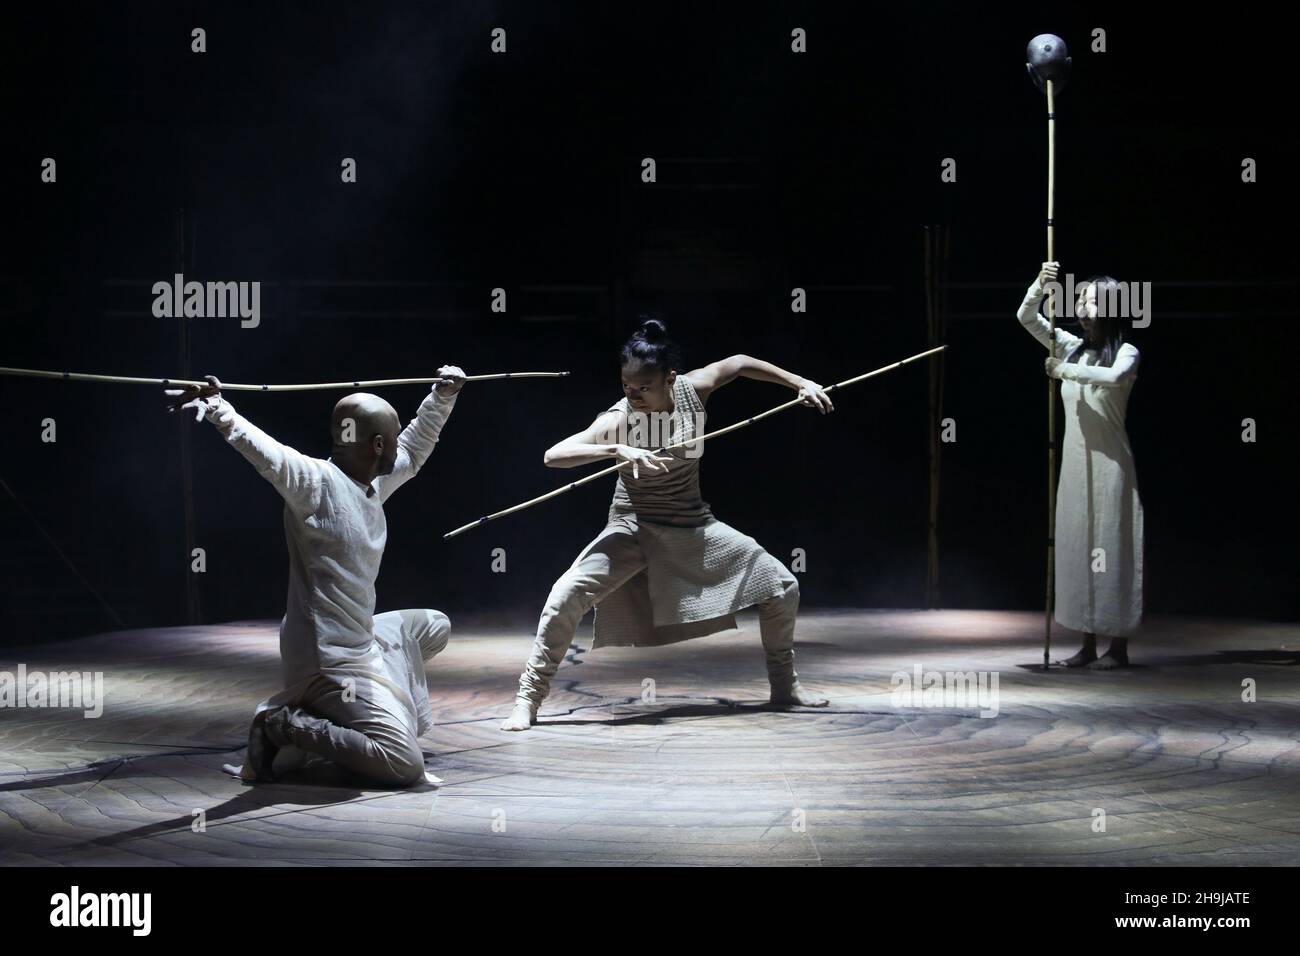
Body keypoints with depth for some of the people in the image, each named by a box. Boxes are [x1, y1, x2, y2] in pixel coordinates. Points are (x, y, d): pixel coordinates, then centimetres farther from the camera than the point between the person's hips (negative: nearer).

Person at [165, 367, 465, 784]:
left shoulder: (375, 482, 9)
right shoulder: (316, 482, -17)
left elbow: (415, 448, 28)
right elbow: (263, 450, -35)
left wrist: (442, 396, 26)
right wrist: (217, 409, -52)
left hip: (364, 643, 10)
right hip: (328, 662, -10)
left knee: (433, 626, 34)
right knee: (405, 766, -20)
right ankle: (285, 727, -7)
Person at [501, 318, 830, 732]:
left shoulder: (691, 391, -13)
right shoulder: (618, 420, -25)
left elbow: (740, 363, 6)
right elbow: (553, 455, -37)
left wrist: (802, 383, 4)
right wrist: (618, 450, -48)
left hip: (693, 525, 4)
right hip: (634, 528, -4)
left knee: (783, 588, 2)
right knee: (567, 595, -26)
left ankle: (784, 686, 24)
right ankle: (528, 700, -13)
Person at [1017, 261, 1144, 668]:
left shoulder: (1125, 353, -4)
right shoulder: (1071, 347, 12)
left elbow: (1114, 376, -27)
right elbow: (1026, 318, 9)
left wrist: (1066, 370, -20)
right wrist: (1040, 283, -7)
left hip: (1109, 463, -6)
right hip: (1075, 462, 6)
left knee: (1111, 547, -4)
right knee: (1077, 546, 5)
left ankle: (1118, 646, 1)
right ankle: (1088, 644, 11)